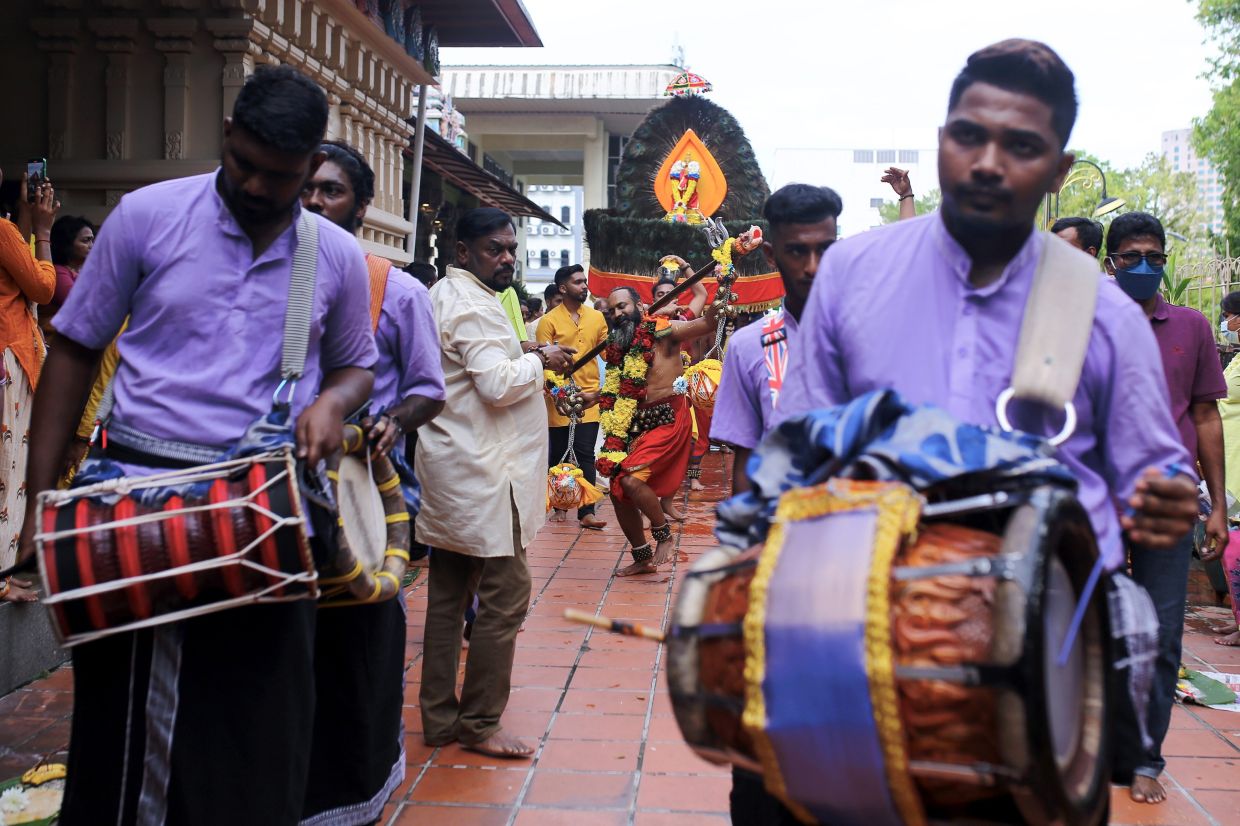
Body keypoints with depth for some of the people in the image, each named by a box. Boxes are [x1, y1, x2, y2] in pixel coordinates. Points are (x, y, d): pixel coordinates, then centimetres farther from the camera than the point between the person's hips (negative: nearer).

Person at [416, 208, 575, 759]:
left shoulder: (441, 296, 18)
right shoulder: (474, 307, -15)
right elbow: (499, 384, -24)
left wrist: (520, 356, 13)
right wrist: (538, 360, -7)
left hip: (449, 474, 11)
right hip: (482, 476, -11)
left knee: (448, 598, 13)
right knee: (505, 598, -3)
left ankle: (440, 718, 21)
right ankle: (479, 724, 5)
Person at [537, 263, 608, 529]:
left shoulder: (596, 317, 7)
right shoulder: (549, 321, -5)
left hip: (590, 398, 2)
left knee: (586, 455, -2)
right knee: (556, 454, 9)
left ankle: (586, 512, -2)